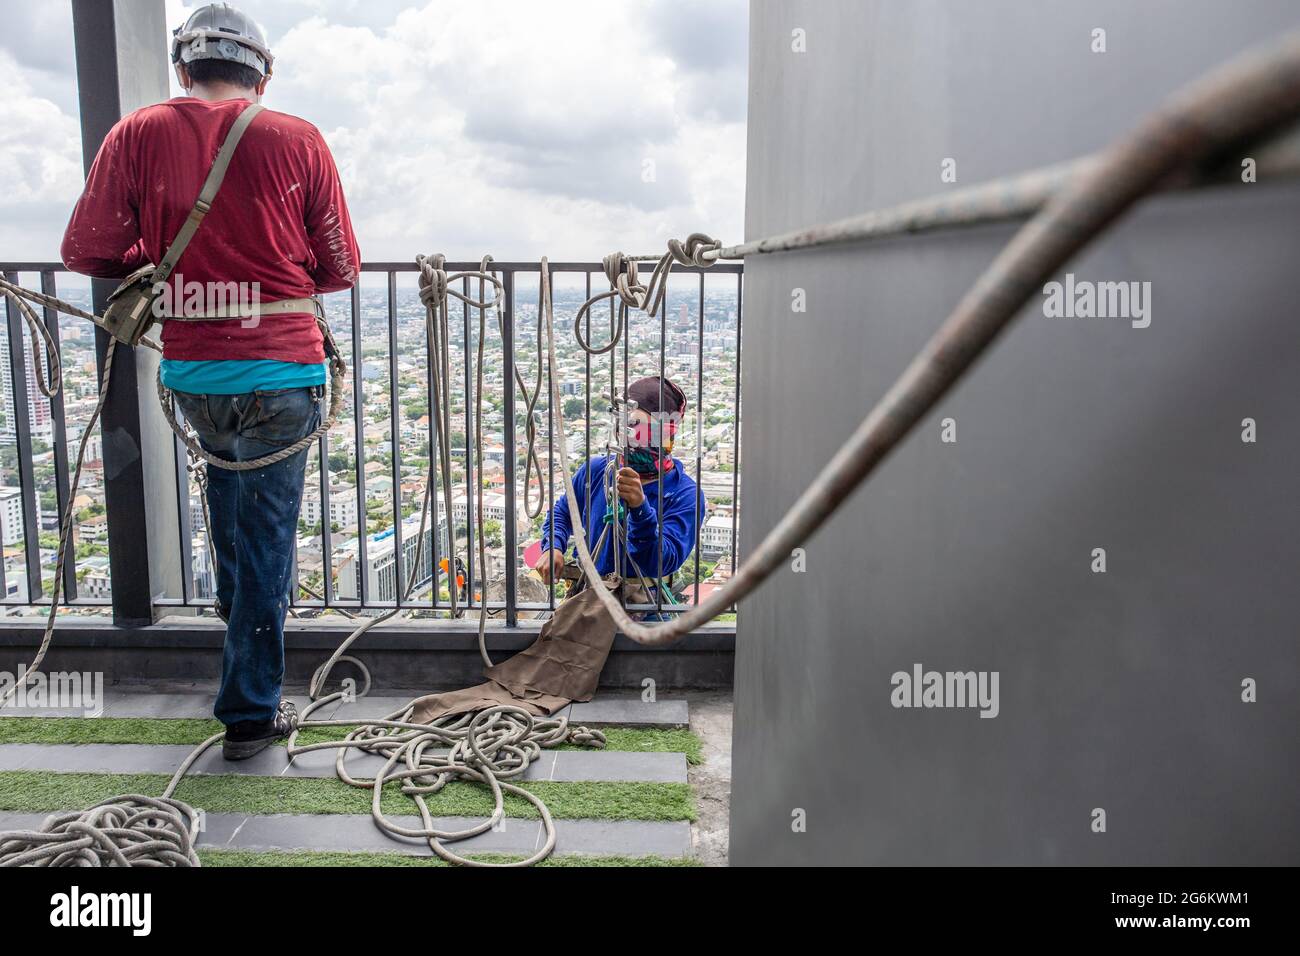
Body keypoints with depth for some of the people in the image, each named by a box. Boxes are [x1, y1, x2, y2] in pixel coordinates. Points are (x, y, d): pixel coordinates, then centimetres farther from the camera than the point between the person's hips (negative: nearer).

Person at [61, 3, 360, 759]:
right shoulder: (298, 141, -4)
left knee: (227, 463, 35)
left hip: (191, 374, 3)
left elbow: (86, 251, 1)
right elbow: (341, 269, 2)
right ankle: (251, 713, 15)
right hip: (281, 372, -2)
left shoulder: (137, 136, -1)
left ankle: (237, 599, 45)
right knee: (268, 539, 6)